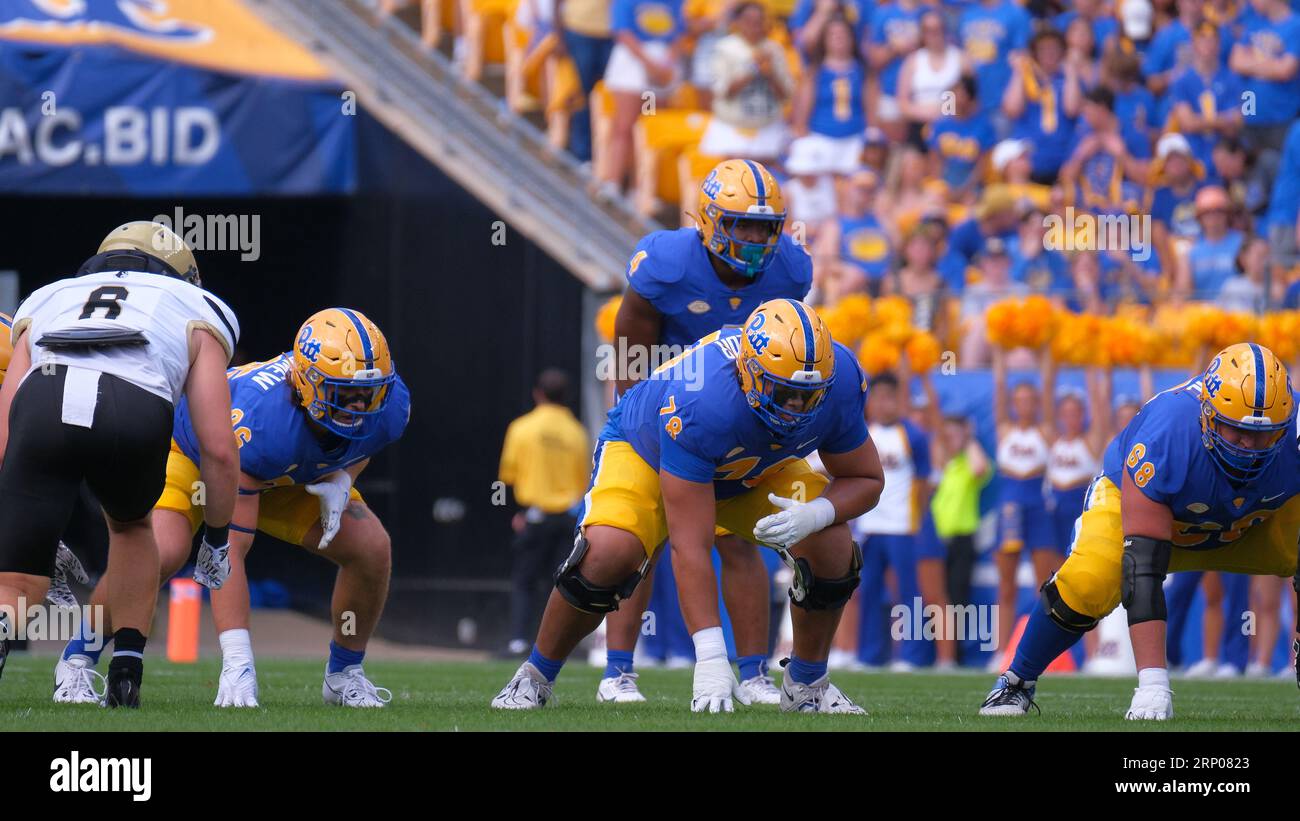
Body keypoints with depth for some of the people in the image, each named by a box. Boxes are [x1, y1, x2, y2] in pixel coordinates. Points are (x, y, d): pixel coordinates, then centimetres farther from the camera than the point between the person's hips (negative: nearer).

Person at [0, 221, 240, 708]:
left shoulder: (44, 303, 39)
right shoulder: (194, 311, 34)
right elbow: (219, 449, 23)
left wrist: (42, 542, 38)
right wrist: (217, 540, 36)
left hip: (43, 398, 0)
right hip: (135, 409, 0)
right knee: (129, 524, 33)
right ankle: (125, 678, 25)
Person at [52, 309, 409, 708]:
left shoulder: (391, 404, -29)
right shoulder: (259, 421, -46)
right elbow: (228, 549, -46)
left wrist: (342, 478, -23)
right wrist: (237, 661, -52)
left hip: (290, 477, 5)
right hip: (192, 454, -5)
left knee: (371, 550, -11)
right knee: (159, 552, -30)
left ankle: (344, 673, 13)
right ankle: (77, 662, -8)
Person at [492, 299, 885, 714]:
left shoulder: (838, 382, -31)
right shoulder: (699, 404, -44)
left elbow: (866, 479, -13)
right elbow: (689, 548, -42)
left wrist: (813, 514, -36)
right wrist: (710, 658, -48)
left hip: (760, 468, 4)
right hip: (646, 448, -4)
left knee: (832, 550, -19)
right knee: (609, 551, -31)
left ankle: (807, 684, 6)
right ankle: (535, 677, -7)